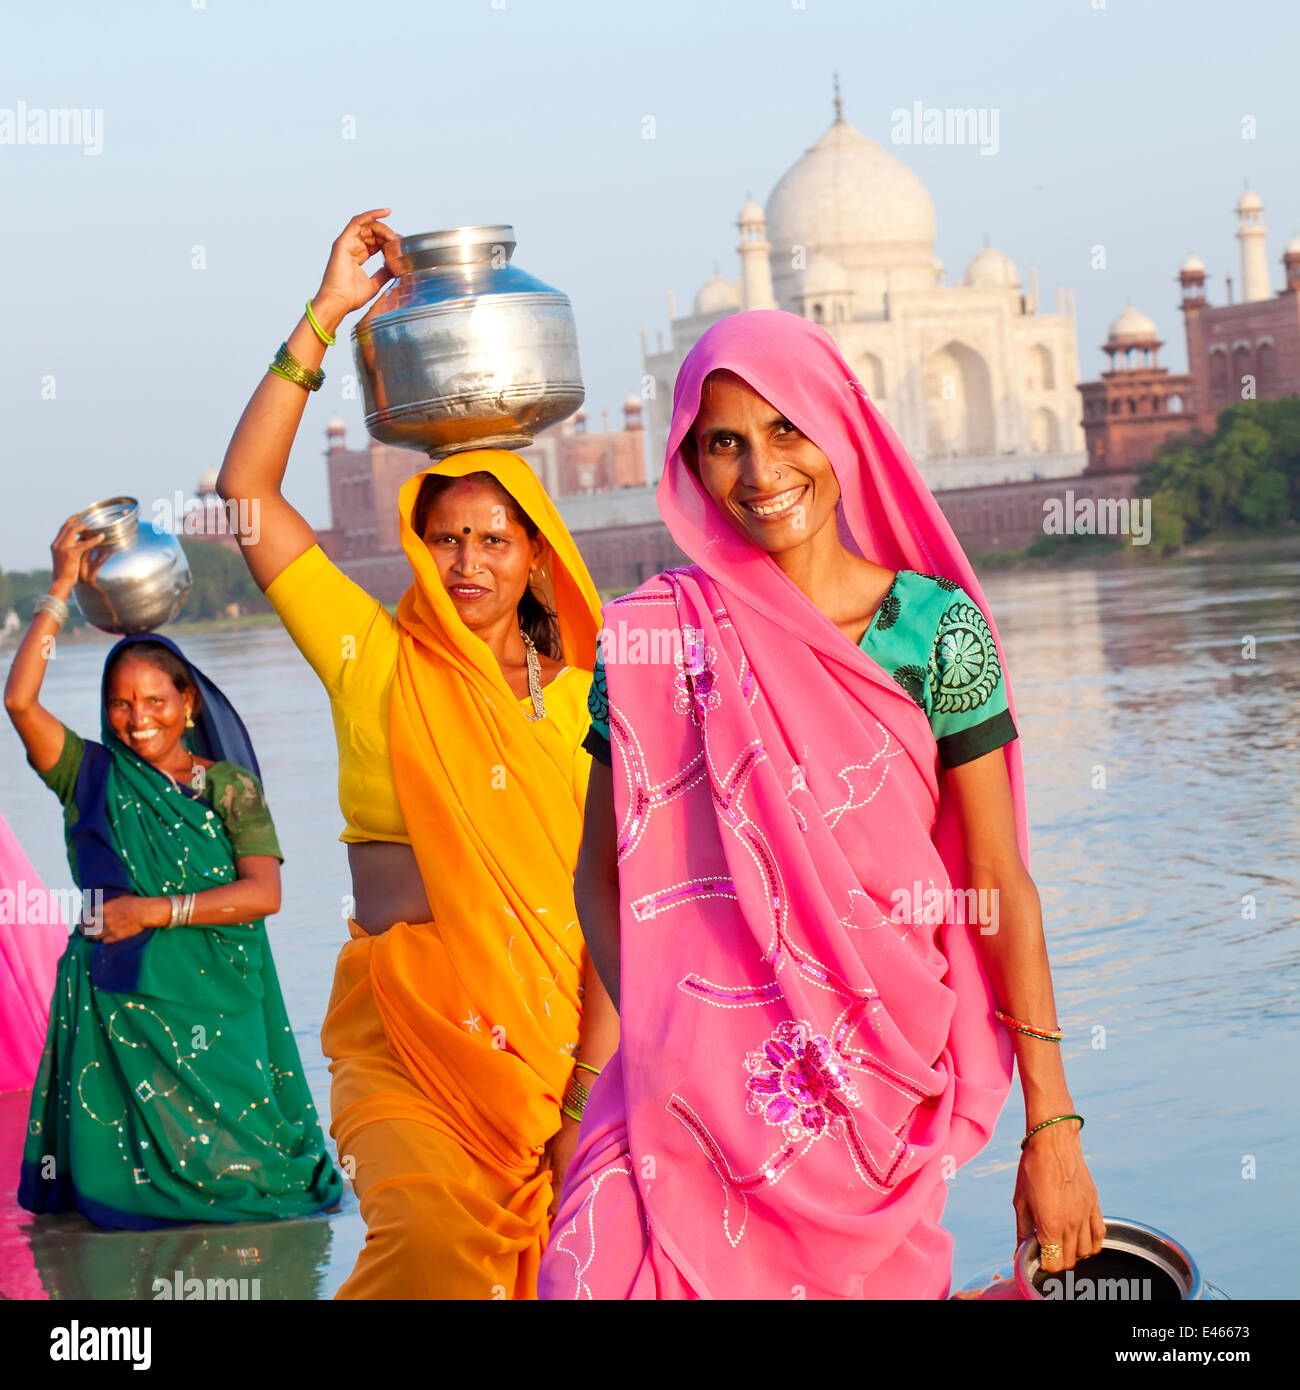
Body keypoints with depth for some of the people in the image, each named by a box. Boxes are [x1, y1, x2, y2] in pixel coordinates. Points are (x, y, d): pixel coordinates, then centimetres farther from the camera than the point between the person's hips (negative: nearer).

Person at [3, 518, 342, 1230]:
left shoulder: (229, 787, 3)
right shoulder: (92, 776, 6)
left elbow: (264, 894, -7)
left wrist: (156, 911, -12)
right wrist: (60, 590, -8)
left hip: (215, 1008, -1)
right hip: (115, 1005, 1)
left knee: (225, 1169, -1)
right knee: (120, 1198, -3)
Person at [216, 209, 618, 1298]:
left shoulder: (582, 702, 8)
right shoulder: (375, 660, 5)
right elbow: (246, 490, -1)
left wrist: (593, 1088, -5)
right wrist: (325, 318, -3)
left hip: (551, 1036, 2)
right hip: (401, 1039, -2)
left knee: (544, 1267, -5)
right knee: (435, 1237, -25)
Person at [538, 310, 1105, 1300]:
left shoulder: (935, 626, 1)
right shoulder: (652, 634, 3)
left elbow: (1001, 887, 2)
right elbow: (604, 878, 8)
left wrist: (1052, 1128, -1)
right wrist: (668, 1042, -8)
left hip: (885, 1086, 0)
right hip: (695, 1086, 0)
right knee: (603, 1267, -21)